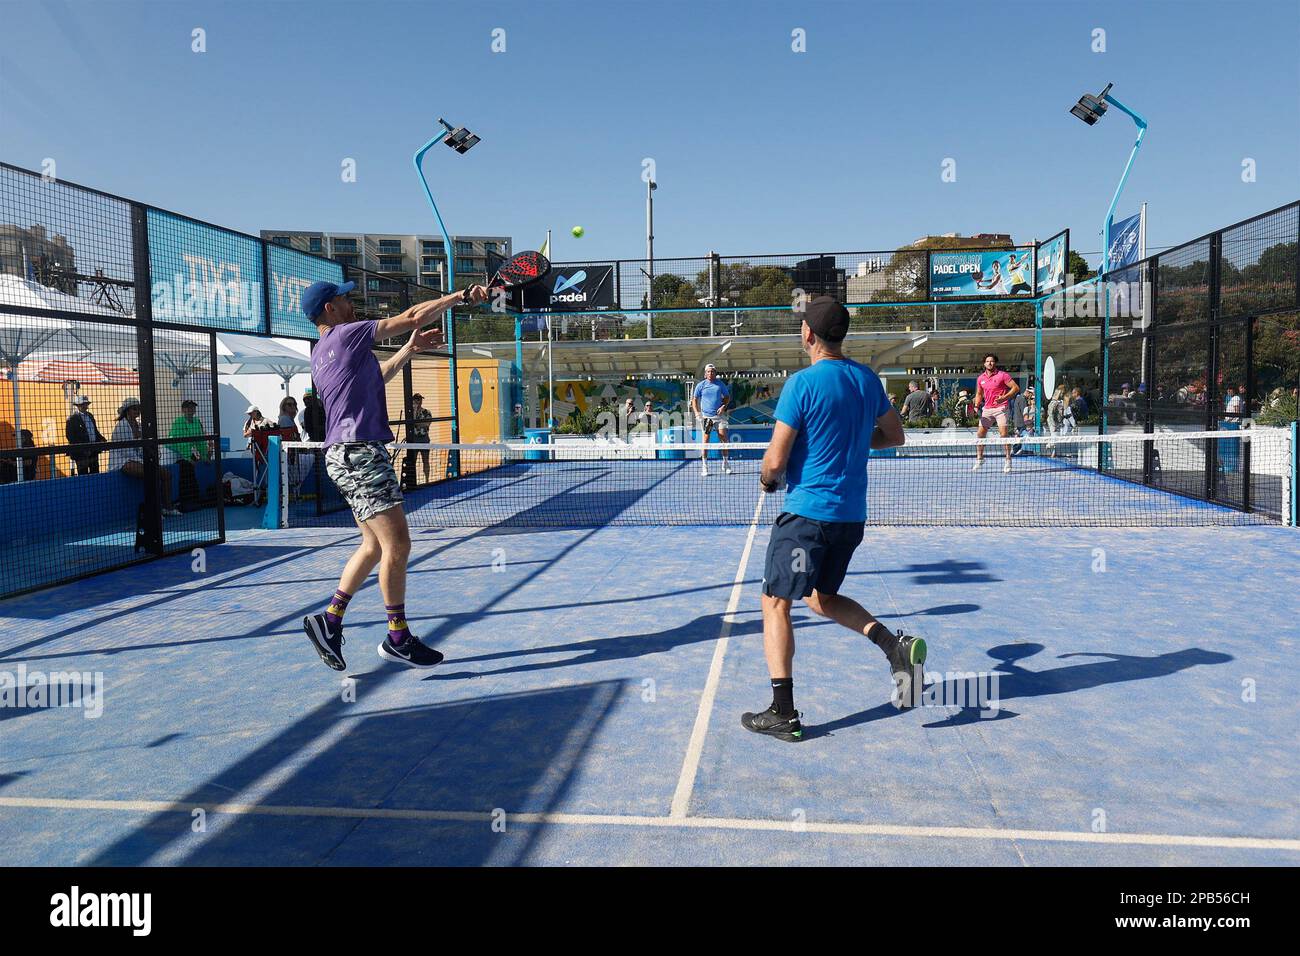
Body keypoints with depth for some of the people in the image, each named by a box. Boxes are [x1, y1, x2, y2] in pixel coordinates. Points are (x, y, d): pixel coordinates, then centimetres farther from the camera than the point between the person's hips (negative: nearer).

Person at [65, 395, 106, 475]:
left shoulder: (90, 416, 15)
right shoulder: (72, 419, -7)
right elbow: (70, 436, -12)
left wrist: (101, 439, 3)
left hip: (93, 451, 7)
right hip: (81, 452, -6)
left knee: (95, 474, 10)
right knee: (83, 475, 0)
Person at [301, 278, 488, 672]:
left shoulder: (321, 353, 21)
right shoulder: (346, 334, -6)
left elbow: (374, 378, 34)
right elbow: (412, 317, -6)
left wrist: (410, 349, 30)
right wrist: (459, 296, 2)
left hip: (345, 454, 10)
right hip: (360, 451, -10)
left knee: (374, 545, 12)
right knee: (397, 543, -9)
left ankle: (329, 620, 15)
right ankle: (398, 638, -3)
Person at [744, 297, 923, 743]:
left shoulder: (802, 383, -15)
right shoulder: (868, 379, 6)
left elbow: (776, 461, -15)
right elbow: (894, 436, 18)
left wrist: (767, 480, 6)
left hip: (806, 513, -7)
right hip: (852, 515, 7)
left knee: (776, 603, 4)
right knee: (823, 597, 24)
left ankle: (783, 714, 4)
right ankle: (895, 645, 4)